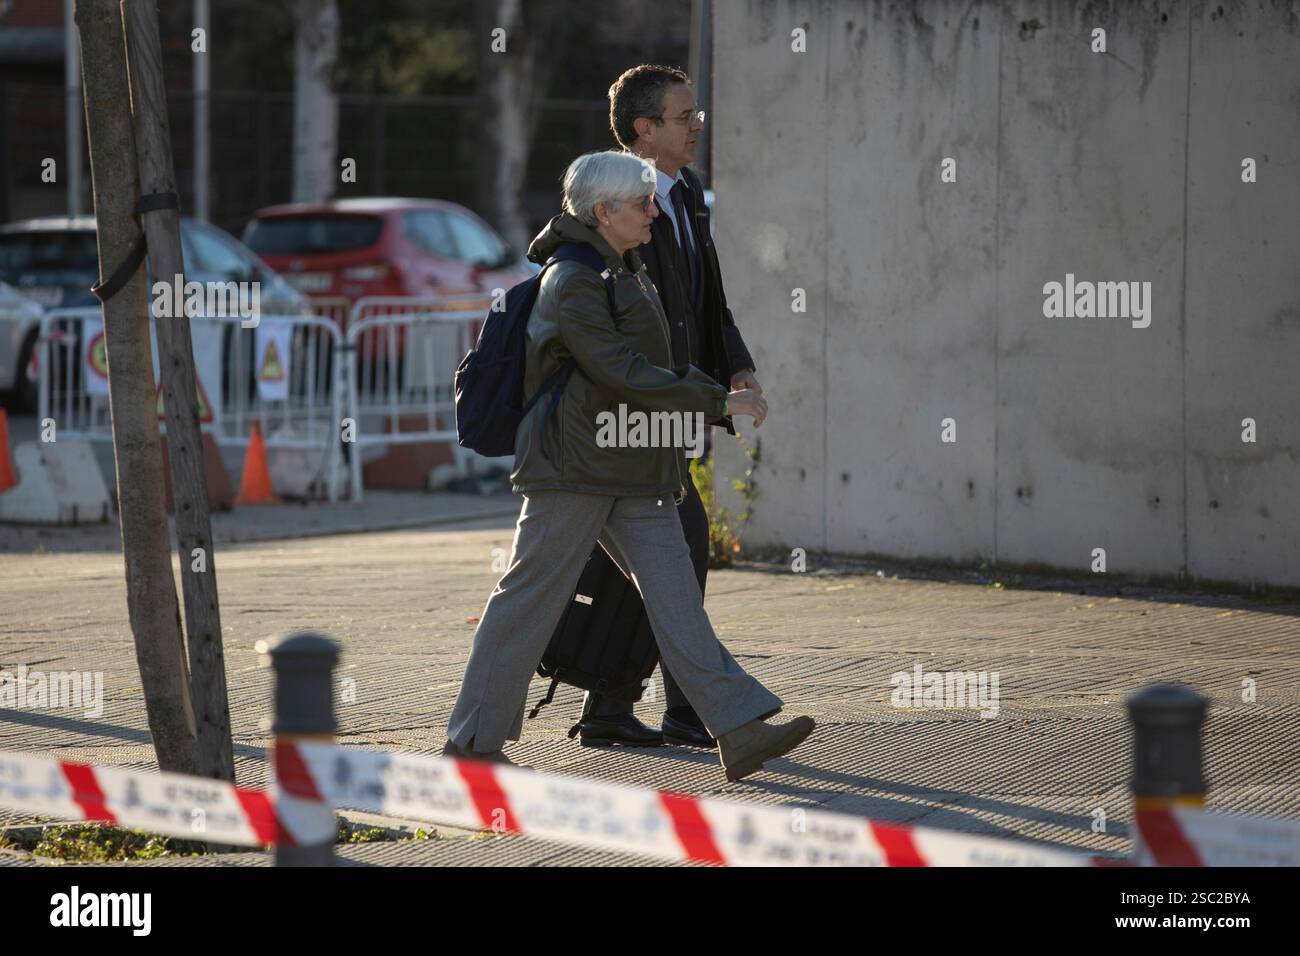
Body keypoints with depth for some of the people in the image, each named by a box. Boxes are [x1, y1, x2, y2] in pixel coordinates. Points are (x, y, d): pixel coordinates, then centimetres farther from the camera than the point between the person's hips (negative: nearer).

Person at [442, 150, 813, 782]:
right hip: (573, 468, -9)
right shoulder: (573, 283, -14)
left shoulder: (625, 273, 17)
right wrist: (715, 402, -20)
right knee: (530, 598, -2)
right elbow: (624, 373, -22)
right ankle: (472, 739, 8)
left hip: (633, 474, 9)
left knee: (675, 594, -1)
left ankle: (740, 731, -9)